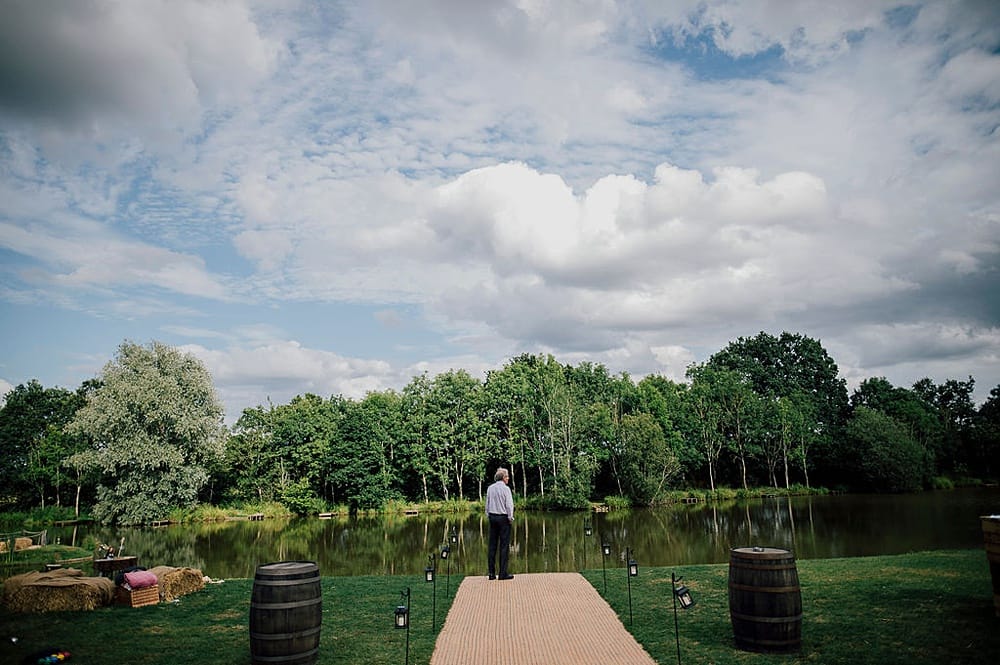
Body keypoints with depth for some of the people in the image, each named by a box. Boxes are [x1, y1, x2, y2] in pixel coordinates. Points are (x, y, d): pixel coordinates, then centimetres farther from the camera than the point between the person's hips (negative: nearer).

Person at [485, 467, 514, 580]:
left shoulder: (490, 488, 5)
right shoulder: (505, 489, -11)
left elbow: (487, 504, 9)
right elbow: (509, 505, -11)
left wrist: (488, 516, 16)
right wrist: (511, 518, -1)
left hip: (492, 517, 6)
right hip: (503, 517, -5)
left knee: (492, 545, 8)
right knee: (504, 546, 0)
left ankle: (491, 573, 10)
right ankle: (503, 573, 1)